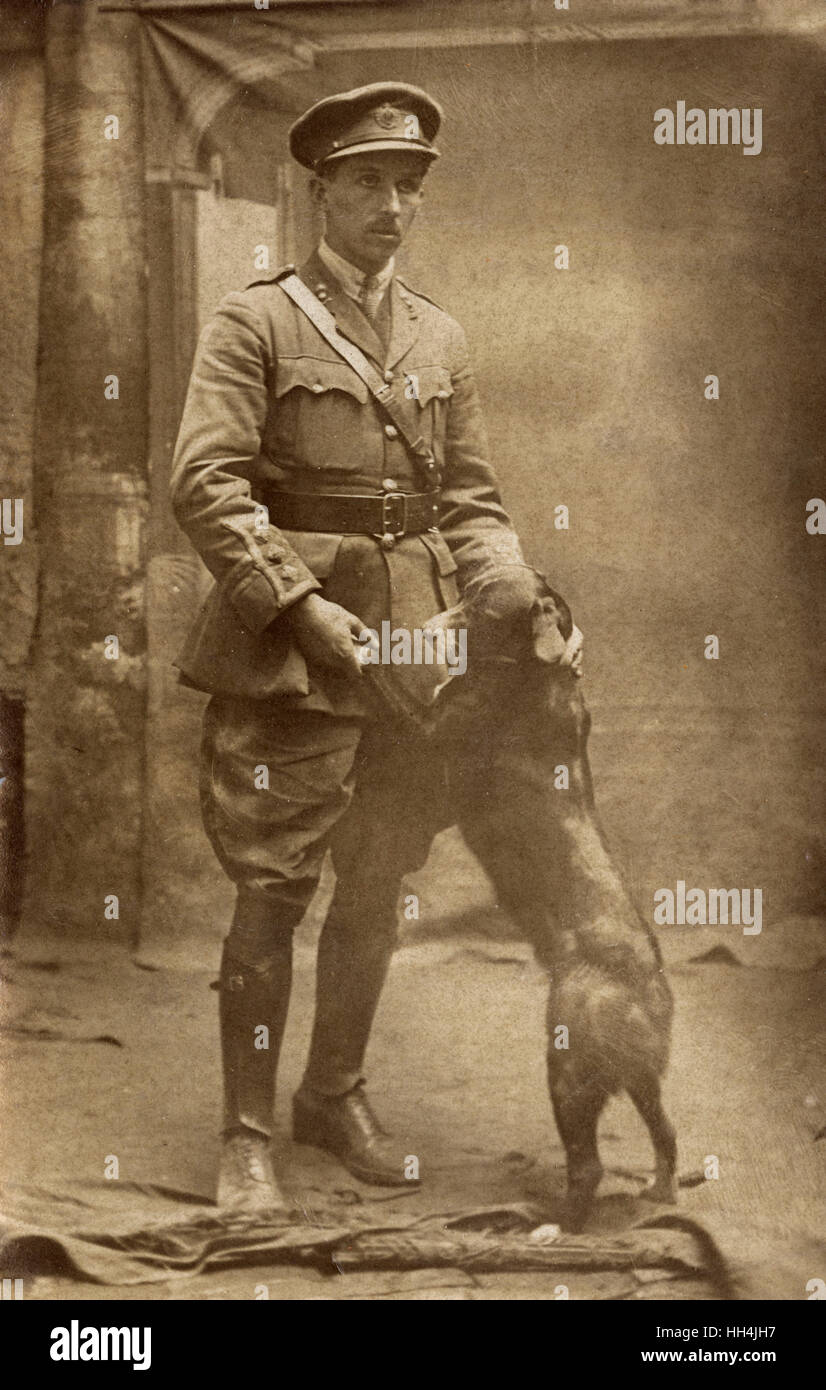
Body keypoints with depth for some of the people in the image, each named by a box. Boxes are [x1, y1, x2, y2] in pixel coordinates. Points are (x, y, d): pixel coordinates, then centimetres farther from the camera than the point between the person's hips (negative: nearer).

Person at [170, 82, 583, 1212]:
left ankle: (336, 1093, 30)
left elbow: (469, 500, 16)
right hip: (287, 649, -5)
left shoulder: (440, 337, 14)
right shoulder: (256, 321, -2)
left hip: (416, 648, 5)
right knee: (274, 892, -3)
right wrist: (304, 607, -18)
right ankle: (248, 1134, 8)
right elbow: (206, 483, -11)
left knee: (376, 886, 13)